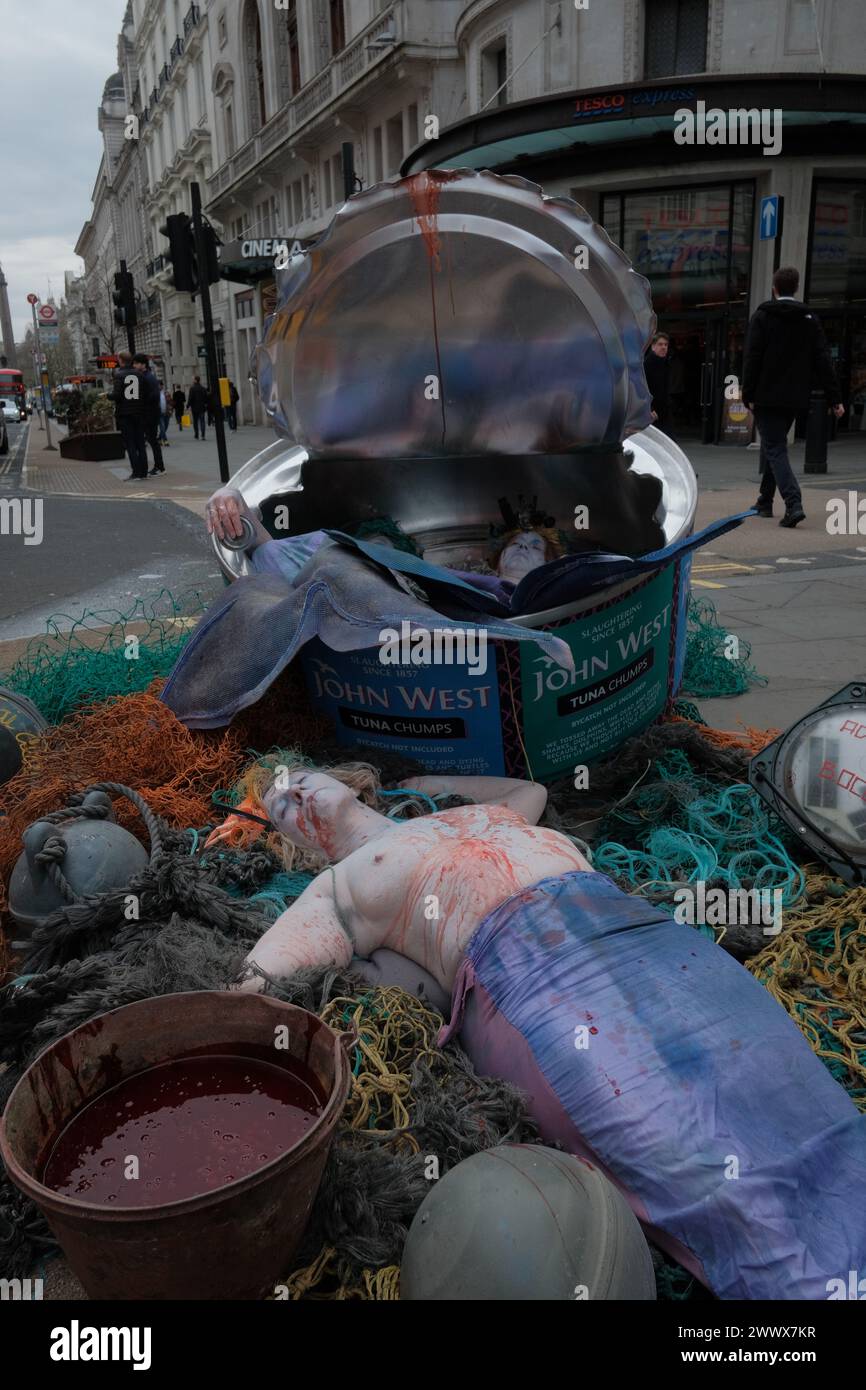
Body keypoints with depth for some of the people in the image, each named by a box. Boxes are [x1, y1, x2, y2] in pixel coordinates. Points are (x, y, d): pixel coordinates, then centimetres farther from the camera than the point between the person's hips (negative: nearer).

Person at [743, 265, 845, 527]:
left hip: (766, 397, -5)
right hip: (795, 399, 5)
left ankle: (793, 503, -25)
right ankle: (765, 501, 28)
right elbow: (823, 361, 3)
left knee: (775, 449, -7)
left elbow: (752, 359, -10)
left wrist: (748, 395, -7)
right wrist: (835, 398, 2)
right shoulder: (810, 319, 8)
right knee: (773, 446, 20)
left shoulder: (761, 316, -4)